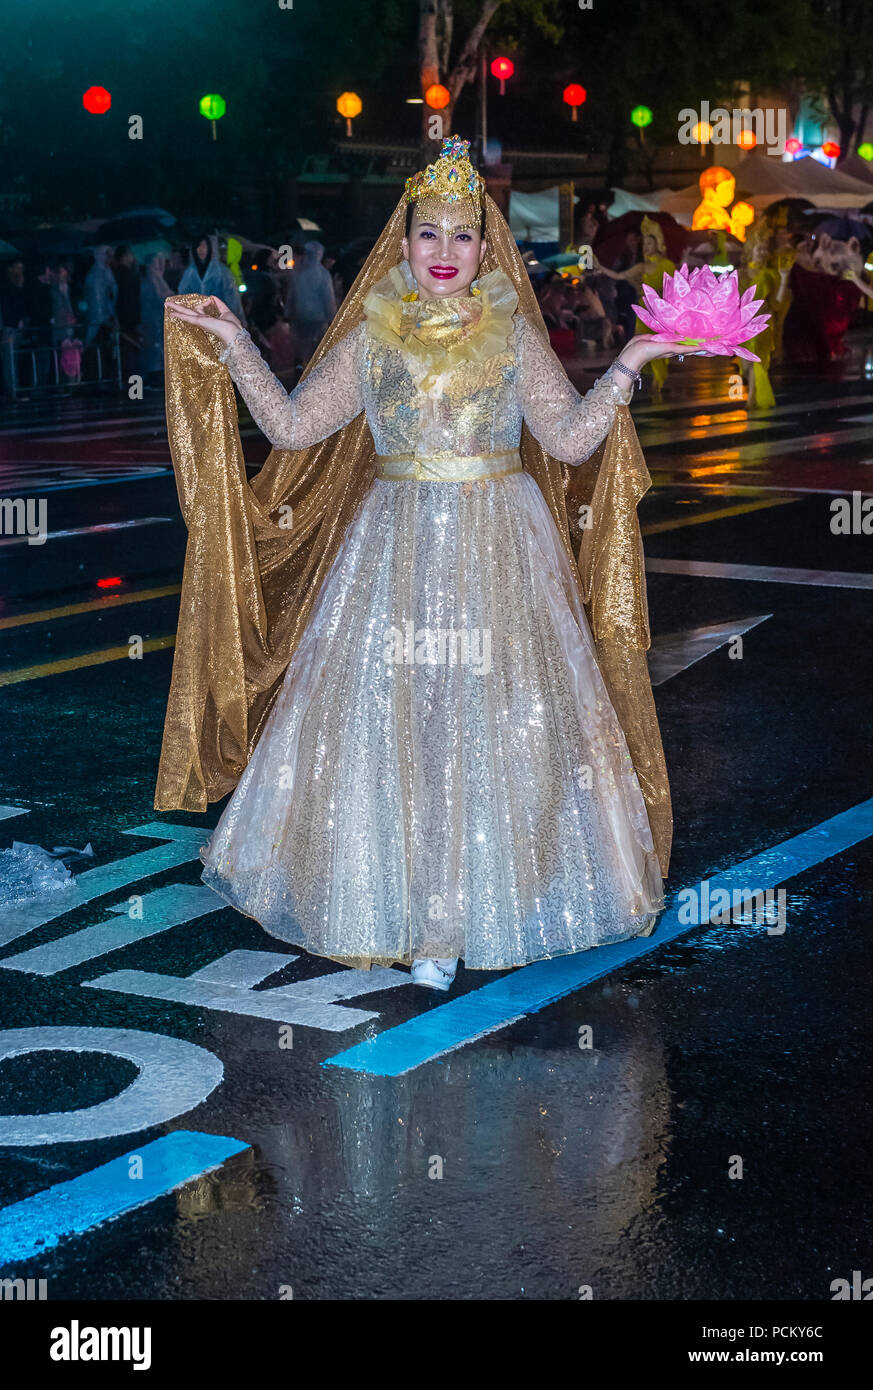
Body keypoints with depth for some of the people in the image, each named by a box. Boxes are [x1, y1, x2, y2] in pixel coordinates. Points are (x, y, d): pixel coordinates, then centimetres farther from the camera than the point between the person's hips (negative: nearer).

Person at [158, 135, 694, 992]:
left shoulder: (514, 334, 4)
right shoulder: (371, 337, 6)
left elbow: (570, 438, -1)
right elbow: (293, 424, 6)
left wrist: (627, 366, -9)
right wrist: (234, 346, 2)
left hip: (500, 553, -1)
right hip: (396, 549, 1)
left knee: (495, 715, -3)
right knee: (389, 714, -2)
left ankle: (484, 902, 9)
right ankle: (411, 912, 10)